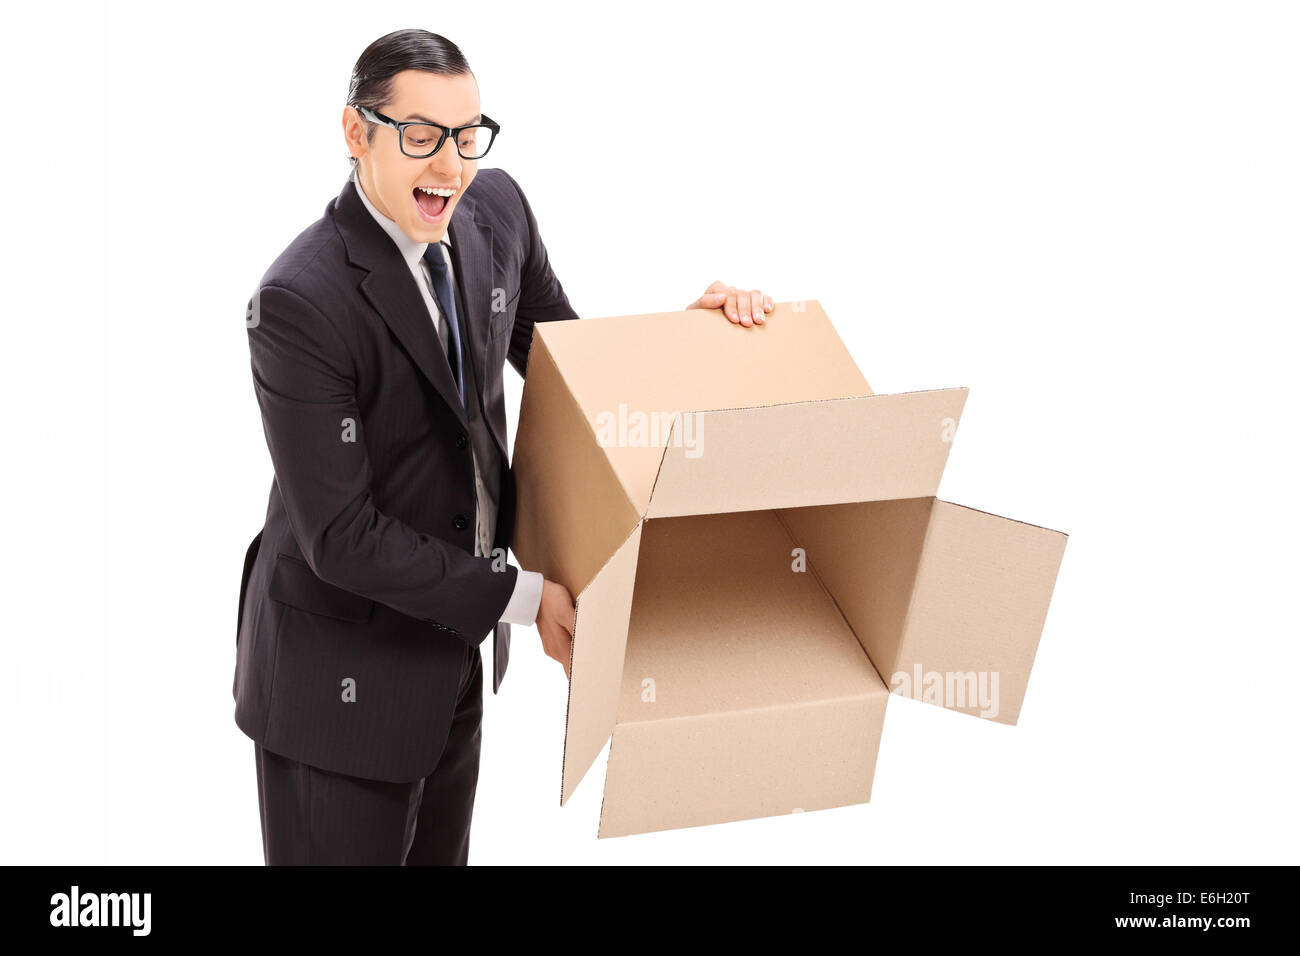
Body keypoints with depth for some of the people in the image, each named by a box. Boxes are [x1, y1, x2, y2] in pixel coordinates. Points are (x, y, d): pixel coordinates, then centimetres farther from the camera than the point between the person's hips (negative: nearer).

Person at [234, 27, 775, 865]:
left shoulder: (497, 209, -5)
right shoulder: (299, 301, -26)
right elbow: (340, 534, -23)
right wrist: (519, 597, -19)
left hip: (453, 641, 7)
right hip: (342, 680, -7)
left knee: (439, 852, 23)